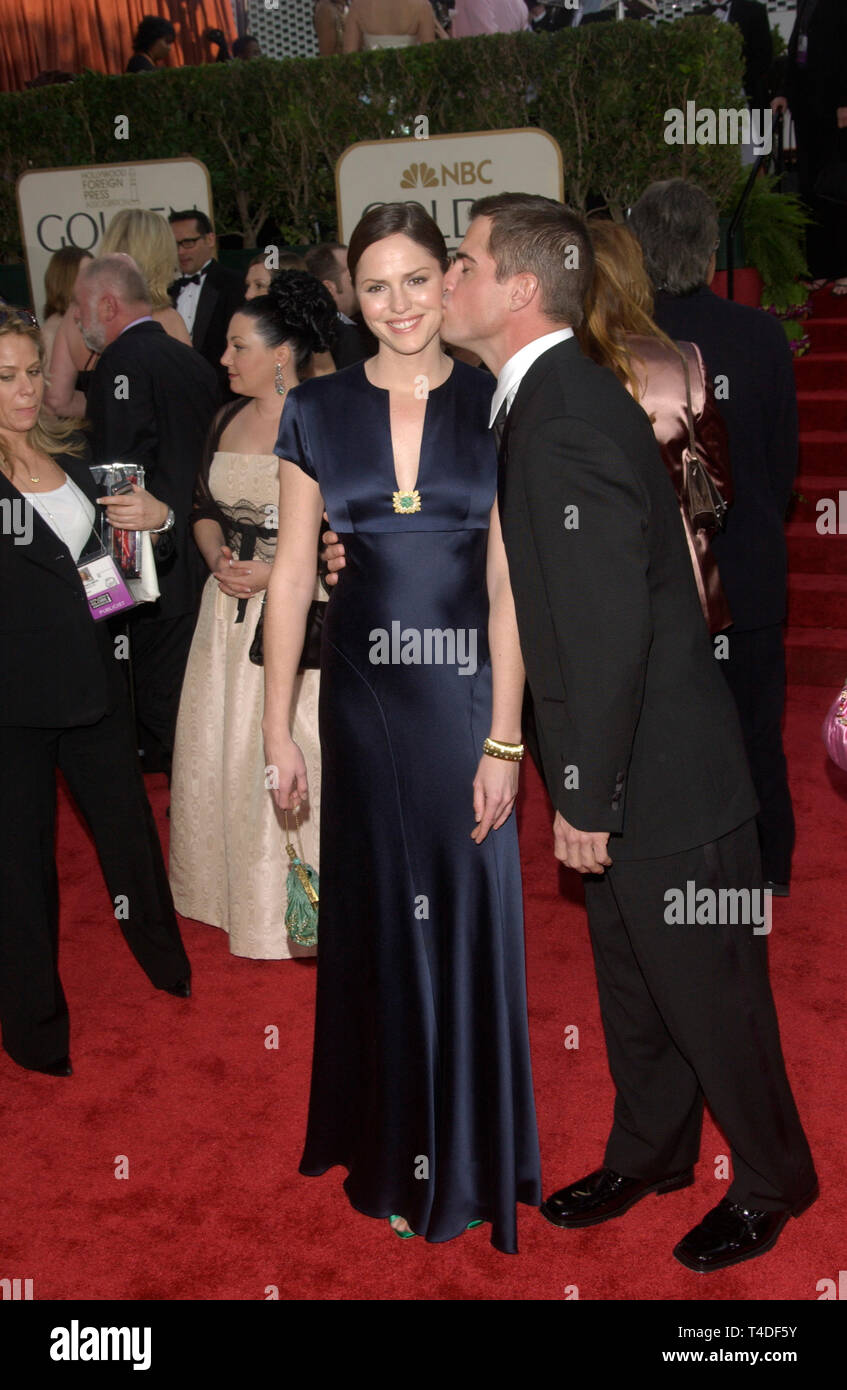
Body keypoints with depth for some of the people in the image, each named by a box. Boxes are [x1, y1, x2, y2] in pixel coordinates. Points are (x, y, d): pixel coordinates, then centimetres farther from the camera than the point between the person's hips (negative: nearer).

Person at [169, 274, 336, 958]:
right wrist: (217, 555, -3)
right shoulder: (225, 420, 10)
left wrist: (275, 571, -19)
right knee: (224, 745, 12)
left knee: (294, 754, -2)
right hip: (230, 612, 7)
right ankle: (246, 891, 31)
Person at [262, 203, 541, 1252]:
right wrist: (277, 732, -1)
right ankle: (392, 1152, 30)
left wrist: (503, 740, -9)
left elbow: (507, 585, -5)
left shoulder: (494, 409, -1)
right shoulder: (316, 411, 2)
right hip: (362, 691, 1)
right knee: (377, 914, 11)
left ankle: (470, 1157, 27)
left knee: (470, 913, 6)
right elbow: (291, 576, 2)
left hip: (466, 690, -1)